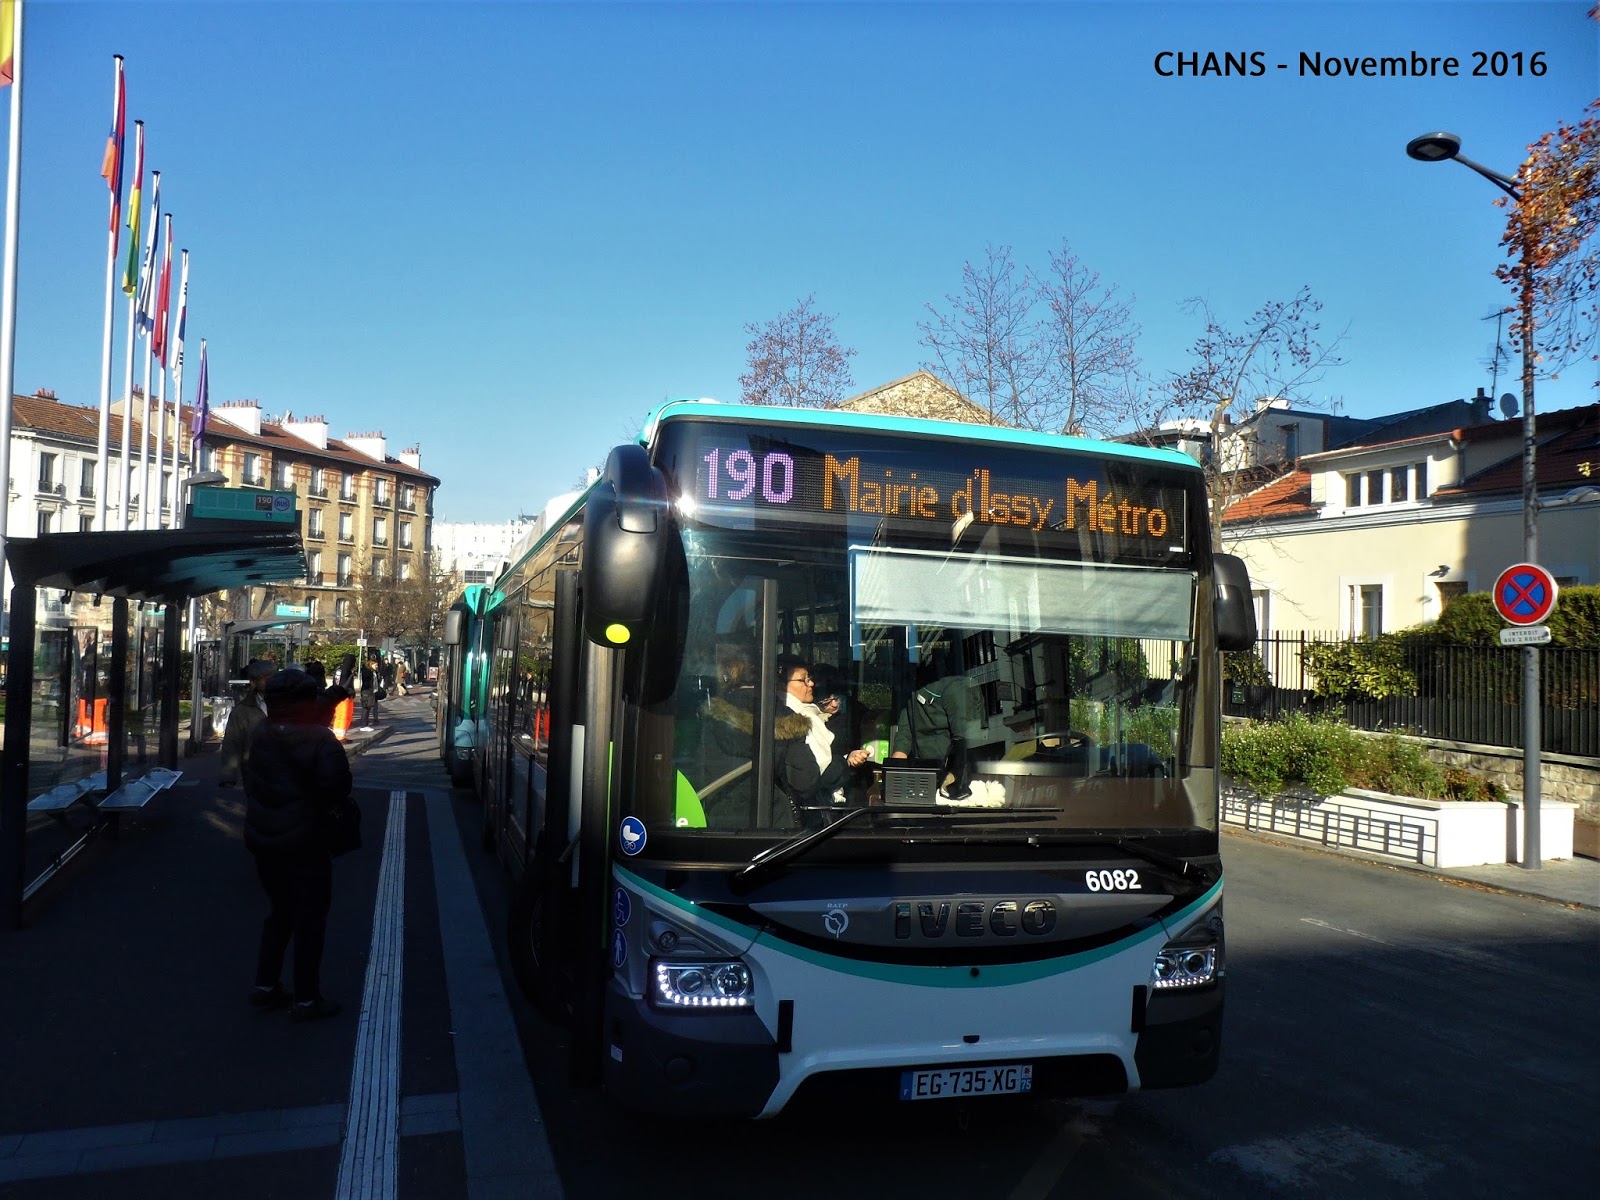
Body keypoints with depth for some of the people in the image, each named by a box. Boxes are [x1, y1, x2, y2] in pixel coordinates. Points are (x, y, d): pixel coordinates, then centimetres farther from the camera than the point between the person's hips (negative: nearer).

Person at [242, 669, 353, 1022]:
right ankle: (305, 999, 9)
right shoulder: (318, 739, -20)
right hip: (303, 843, -7)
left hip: (263, 838, 7)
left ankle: (266, 986, 26)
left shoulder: (262, 734, 2)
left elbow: (252, 779, 13)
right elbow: (337, 786, -22)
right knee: (310, 919, 3)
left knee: (281, 913, 22)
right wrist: (319, 805, -4)